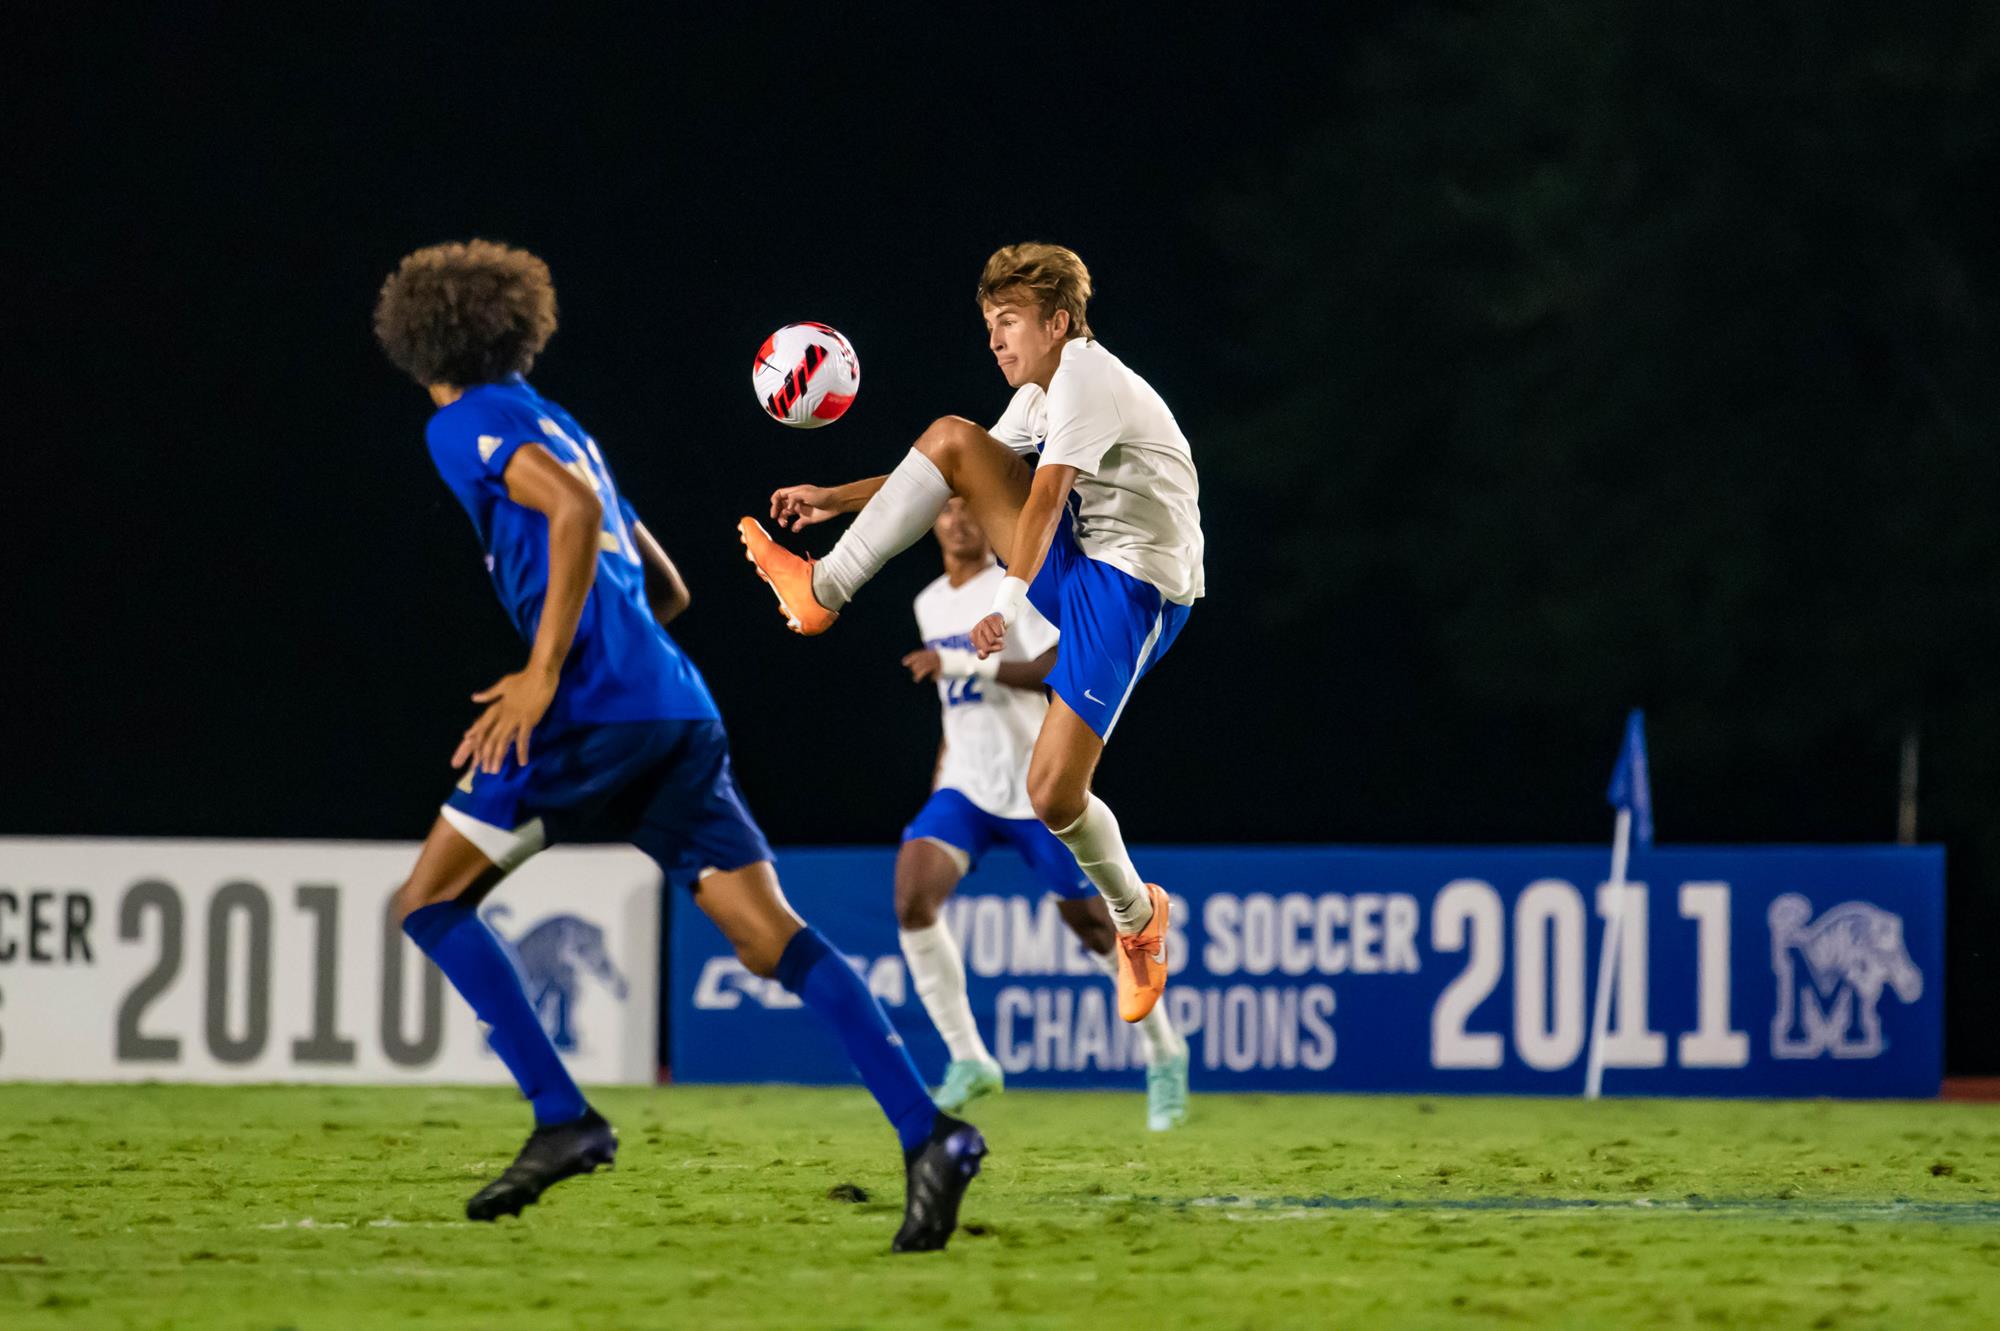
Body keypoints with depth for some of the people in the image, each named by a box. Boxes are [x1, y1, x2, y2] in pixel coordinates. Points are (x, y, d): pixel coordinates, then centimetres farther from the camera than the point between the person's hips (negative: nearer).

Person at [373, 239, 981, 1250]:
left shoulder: (465, 426, 4)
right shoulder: (558, 429, 29)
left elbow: (574, 510, -16)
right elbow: (667, 590, 32)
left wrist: (543, 674, -17)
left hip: (599, 710, -8)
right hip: (679, 709, 8)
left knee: (428, 903, 4)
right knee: (772, 936, -2)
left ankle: (562, 1117, -8)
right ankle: (926, 1135, -17)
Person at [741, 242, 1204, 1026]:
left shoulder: (1085, 374, -15)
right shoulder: (1039, 397, 16)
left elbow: (1044, 496, -24)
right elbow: (950, 475, 22)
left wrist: (1008, 600, -31)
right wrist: (836, 500, 13)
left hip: (1129, 592, -9)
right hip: (1071, 561, 9)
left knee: (1052, 794, -15)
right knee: (950, 437, -2)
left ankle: (1136, 914, 13)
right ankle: (823, 590, -2)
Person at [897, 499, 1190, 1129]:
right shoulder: (929, 605, 12)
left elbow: (1057, 670, -23)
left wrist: (962, 663, -29)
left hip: (1037, 790, -5)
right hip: (965, 787, 5)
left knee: (1094, 924, 2)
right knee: (912, 898, -19)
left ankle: (1164, 1056, 25)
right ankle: (968, 1060, -13)